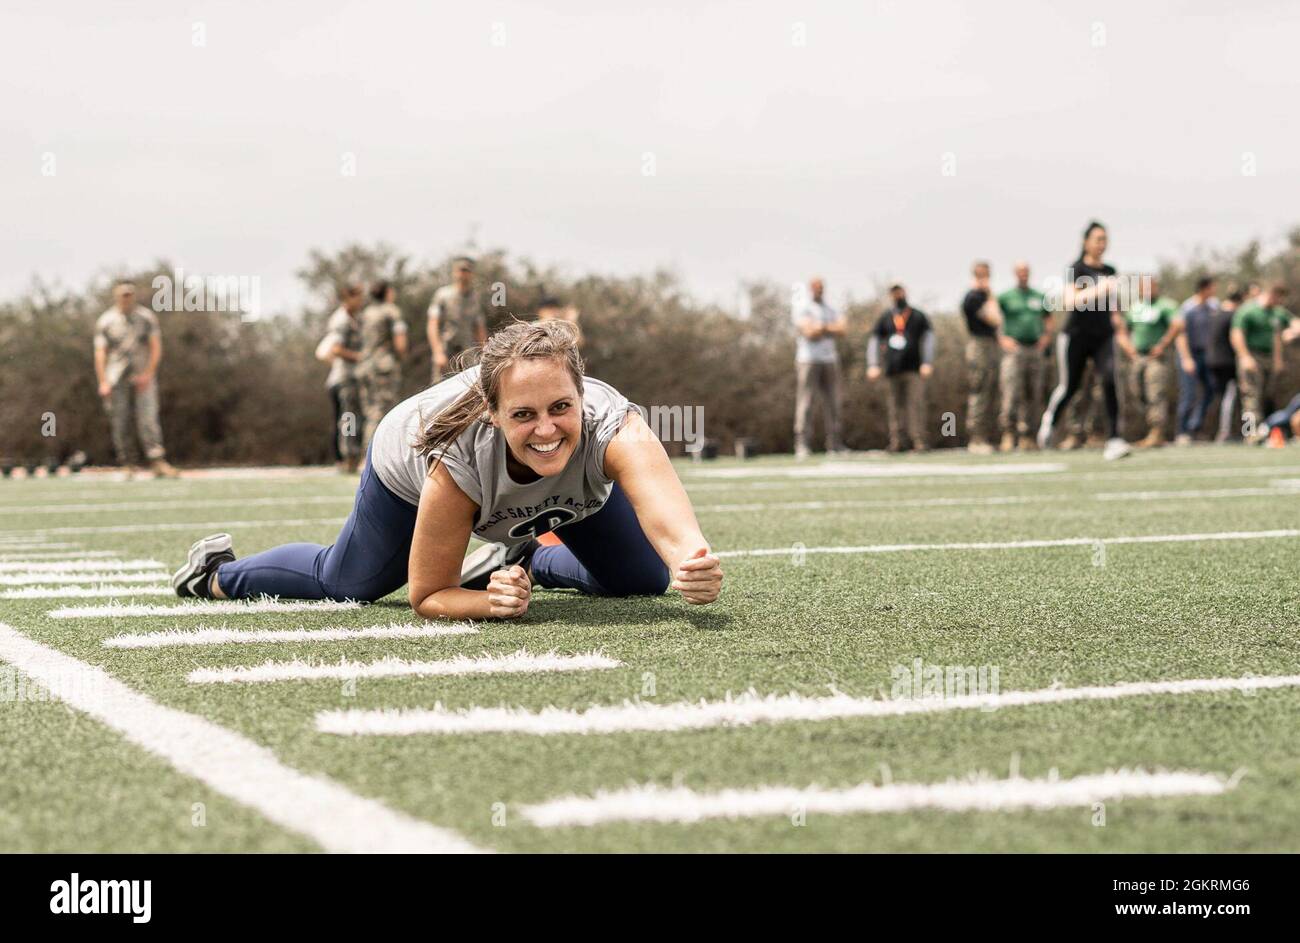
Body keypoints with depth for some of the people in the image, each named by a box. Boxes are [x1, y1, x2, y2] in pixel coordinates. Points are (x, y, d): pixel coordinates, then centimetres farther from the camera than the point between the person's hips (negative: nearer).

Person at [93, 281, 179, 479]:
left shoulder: (147, 316, 7)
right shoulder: (105, 321, 6)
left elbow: (156, 348, 4)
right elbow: (100, 353, 5)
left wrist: (148, 374, -8)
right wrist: (103, 383, -4)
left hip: (143, 377, -1)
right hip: (116, 379, 1)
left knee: (148, 418, -11)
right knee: (120, 422, -2)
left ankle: (158, 463, -17)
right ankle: (127, 465, 4)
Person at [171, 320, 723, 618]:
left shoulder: (612, 427, -47)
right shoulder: (459, 456, -46)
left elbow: (660, 502, -68)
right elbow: (426, 597, -33)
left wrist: (693, 557, -89)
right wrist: (490, 603, -53)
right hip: (407, 467, -2)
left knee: (645, 580, 6)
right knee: (344, 583, 17)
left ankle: (519, 559, 31)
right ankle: (217, 572, 45)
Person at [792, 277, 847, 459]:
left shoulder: (829, 308, 18)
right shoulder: (802, 306, -1)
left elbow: (842, 329, 3)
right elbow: (809, 332, -15)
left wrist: (821, 328, -8)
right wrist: (831, 328, -2)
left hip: (830, 360, 6)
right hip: (808, 360, -6)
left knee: (832, 402, 4)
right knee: (805, 402, -8)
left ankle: (834, 444, 7)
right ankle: (801, 446, -9)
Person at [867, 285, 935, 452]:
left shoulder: (918, 316, 11)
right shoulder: (886, 318, 15)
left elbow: (929, 339, 5)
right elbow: (873, 341, 13)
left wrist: (927, 363, -7)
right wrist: (873, 365, 1)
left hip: (914, 369, -2)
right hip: (892, 370, 2)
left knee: (916, 404, -11)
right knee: (895, 407, -1)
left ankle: (919, 441, -14)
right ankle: (895, 442, 0)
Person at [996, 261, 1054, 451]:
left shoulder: (1039, 297, 16)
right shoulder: (1005, 297, 4)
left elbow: (1049, 320, 27)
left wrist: (1047, 335, 10)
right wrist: (1001, 338, -7)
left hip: (1035, 350, 5)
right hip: (1014, 349, -5)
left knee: (1033, 396, 4)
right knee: (1011, 393, -16)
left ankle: (1026, 436, 10)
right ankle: (1008, 434, -17)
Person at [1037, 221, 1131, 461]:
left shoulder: (1110, 271, 10)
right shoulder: (1077, 269, -7)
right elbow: (1069, 301, -23)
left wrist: (1116, 315, 8)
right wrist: (1097, 290, -32)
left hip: (1103, 337, 4)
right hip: (1076, 336, -3)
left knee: (1110, 380, -18)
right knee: (1069, 387, 7)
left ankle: (1113, 440, -20)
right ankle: (1049, 418, 41)